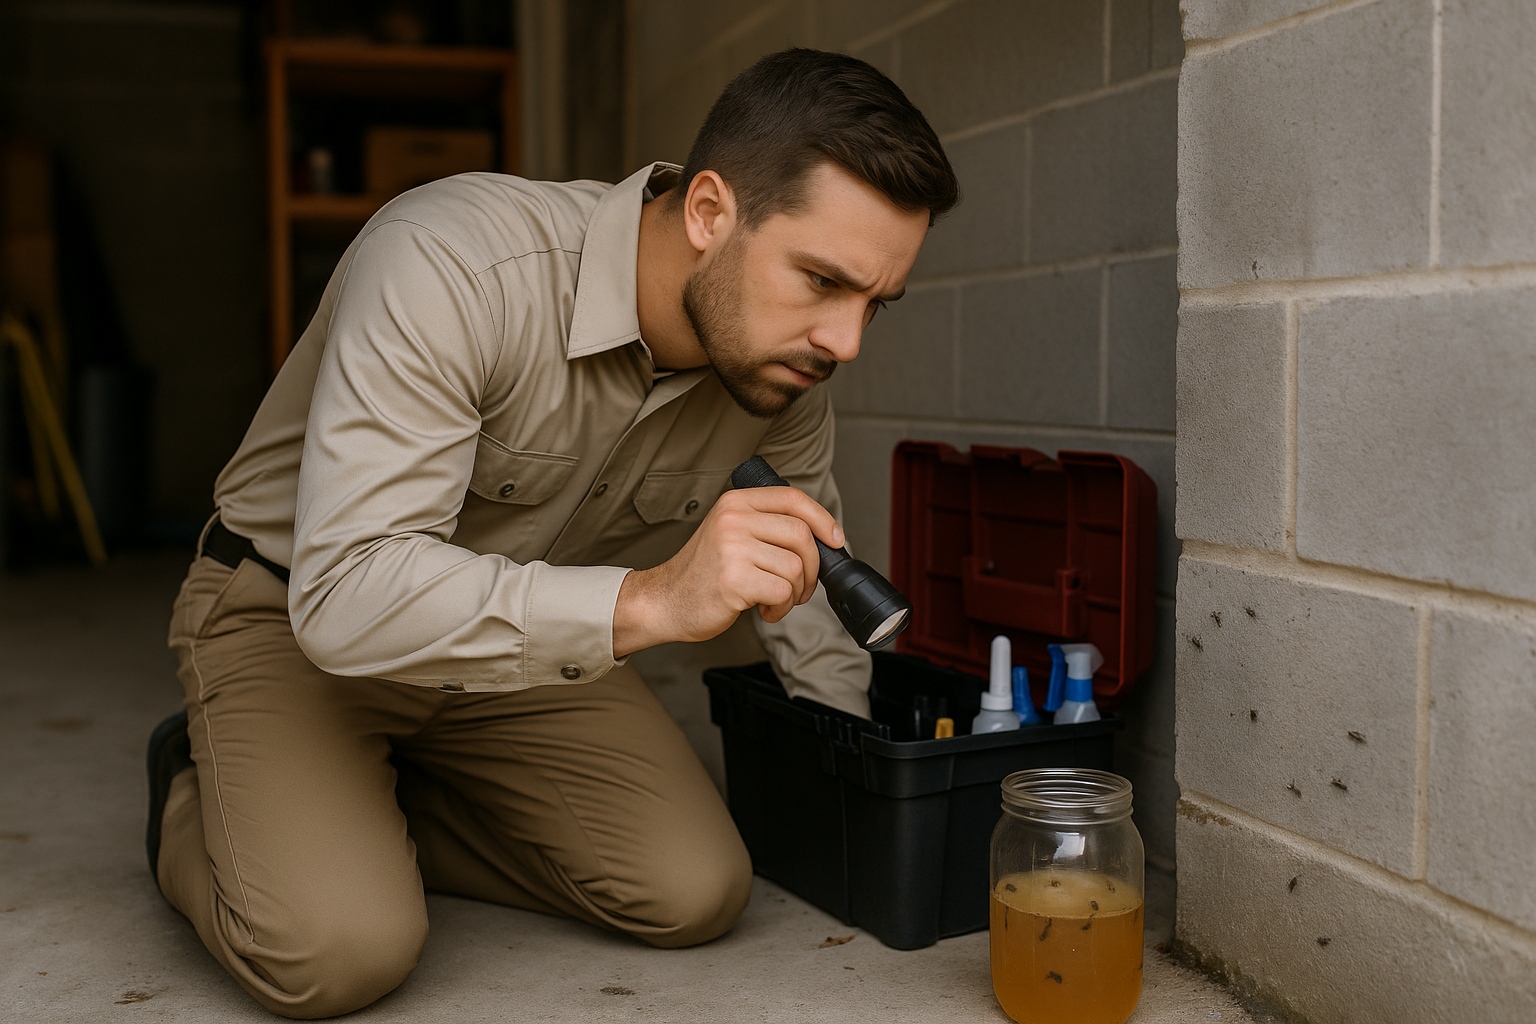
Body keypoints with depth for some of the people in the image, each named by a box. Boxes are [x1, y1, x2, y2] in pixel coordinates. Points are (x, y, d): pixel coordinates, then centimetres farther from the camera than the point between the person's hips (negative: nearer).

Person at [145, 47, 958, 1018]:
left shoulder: (786, 356, -14)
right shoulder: (445, 266, -34)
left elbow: (803, 564, 6)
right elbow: (347, 592, -40)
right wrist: (646, 600, -50)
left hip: (531, 634, 6)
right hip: (289, 613, -5)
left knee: (695, 895, -11)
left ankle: (366, 815, 10)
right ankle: (200, 800, 9)